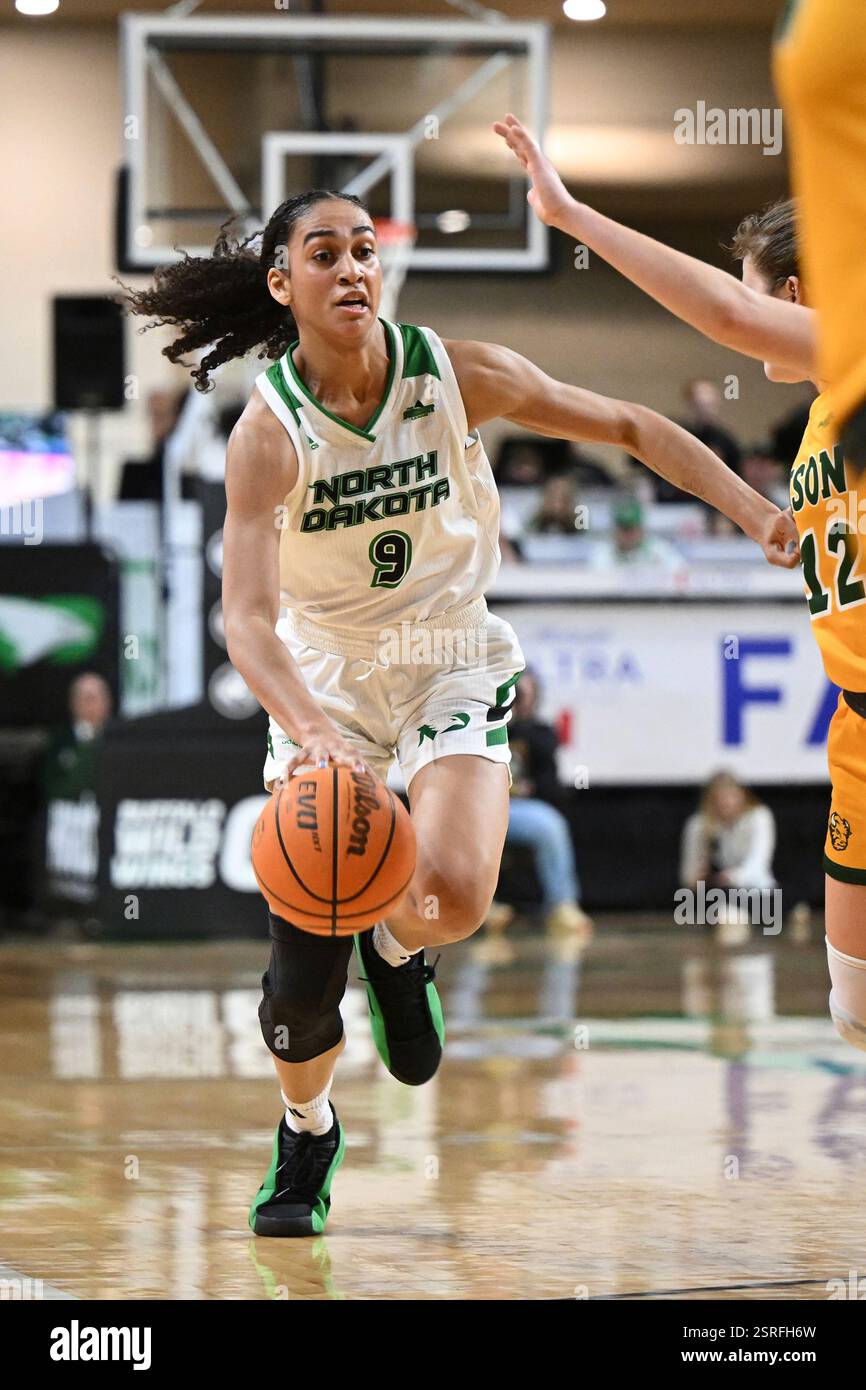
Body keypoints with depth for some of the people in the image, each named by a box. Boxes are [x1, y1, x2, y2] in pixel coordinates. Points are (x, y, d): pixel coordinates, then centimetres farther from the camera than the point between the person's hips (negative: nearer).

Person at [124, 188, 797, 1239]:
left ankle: (396, 951, 12)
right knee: (299, 984, -4)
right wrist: (311, 731, -46)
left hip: (453, 666, 1)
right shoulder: (268, 432, -20)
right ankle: (307, 1132, 30)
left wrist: (747, 505, -13)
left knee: (455, 892, -28)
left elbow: (627, 427, -2)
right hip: (323, 679, -1)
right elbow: (247, 617, -29)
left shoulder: (459, 376, -15)